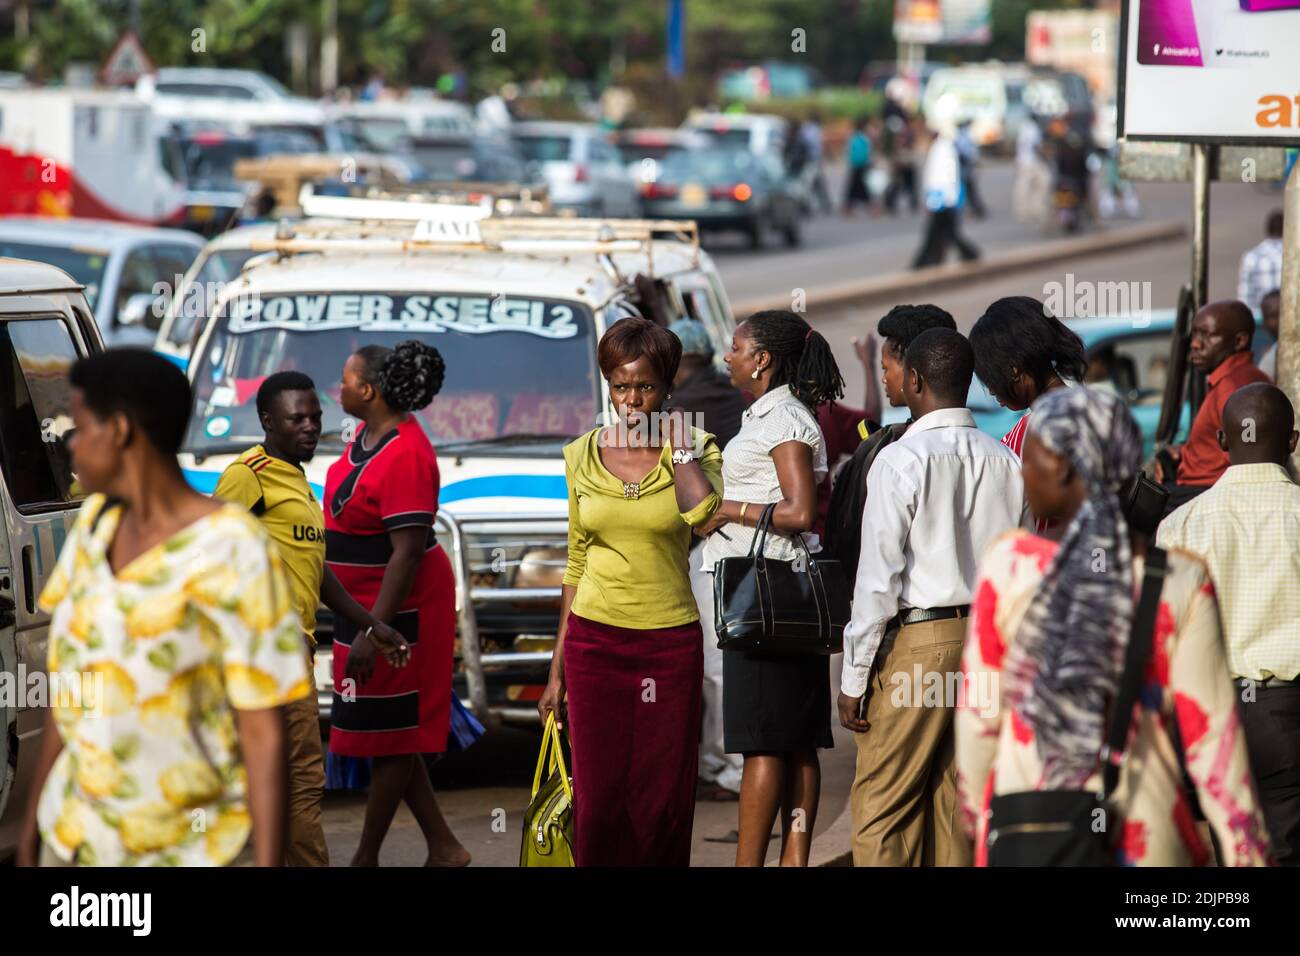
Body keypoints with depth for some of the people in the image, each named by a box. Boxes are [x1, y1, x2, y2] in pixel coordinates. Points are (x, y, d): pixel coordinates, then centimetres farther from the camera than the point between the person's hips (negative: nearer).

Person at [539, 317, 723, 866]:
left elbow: (701, 511, -24)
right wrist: (558, 668, 11)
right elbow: (577, 564, 12)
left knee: (662, 799, 1)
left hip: (670, 641, -1)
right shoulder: (584, 456, 6)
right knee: (597, 797, -2)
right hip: (594, 640, 1)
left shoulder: (693, 450, 0)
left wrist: (677, 443, -13)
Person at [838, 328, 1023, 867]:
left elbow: (878, 579, -12)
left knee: (882, 806, -2)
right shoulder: (1005, 463, 6)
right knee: (960, 806, 10)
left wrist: (854, 679, -7)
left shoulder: (900, 461, -10)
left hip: (916, 641, -6)